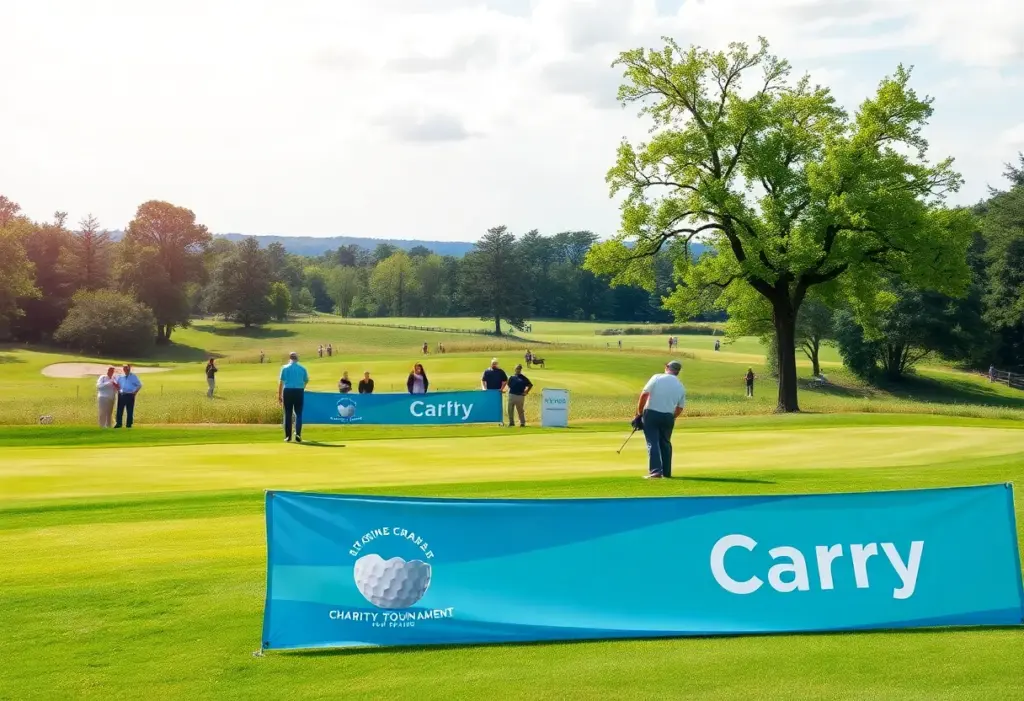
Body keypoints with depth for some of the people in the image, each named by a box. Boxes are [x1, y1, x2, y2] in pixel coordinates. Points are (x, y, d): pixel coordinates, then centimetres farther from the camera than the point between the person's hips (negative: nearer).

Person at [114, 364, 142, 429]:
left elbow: (139, 385, 2)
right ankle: (118, 424, 11)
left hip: (130, 395, -3)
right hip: (121, 395, 3)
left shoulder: (133, 376, 1)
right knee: (119, 410, 3)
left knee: (130, 411, 0)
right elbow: (117, 385, 23)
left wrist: (135, 392, -5)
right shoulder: (120, 377, 10)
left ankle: (129, 424, 6)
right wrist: (118, 391, 8)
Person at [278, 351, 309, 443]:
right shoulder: (302, 369, 4)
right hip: (299, 391, 1)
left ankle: (288, 437, 7)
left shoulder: (285, 368, -1)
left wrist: (279, 396, 0)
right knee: (298, 414, 8)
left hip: (288, 391, -1)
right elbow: (306, 381, 14)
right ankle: (298, 435, -6)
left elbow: (281, 382, -4)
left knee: (288, 414, 6)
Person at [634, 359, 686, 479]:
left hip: (651, 413, -3)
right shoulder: (681, 387, 8)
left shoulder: (657, 378, -3)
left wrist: (639, 413, -4)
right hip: (668, 416, 3)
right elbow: (679, 409, 12)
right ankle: (666, 472, 23)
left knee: (653, 443, -2)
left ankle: (656, 471, -11)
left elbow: (644, 394, -11)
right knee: (665, 443, 18)